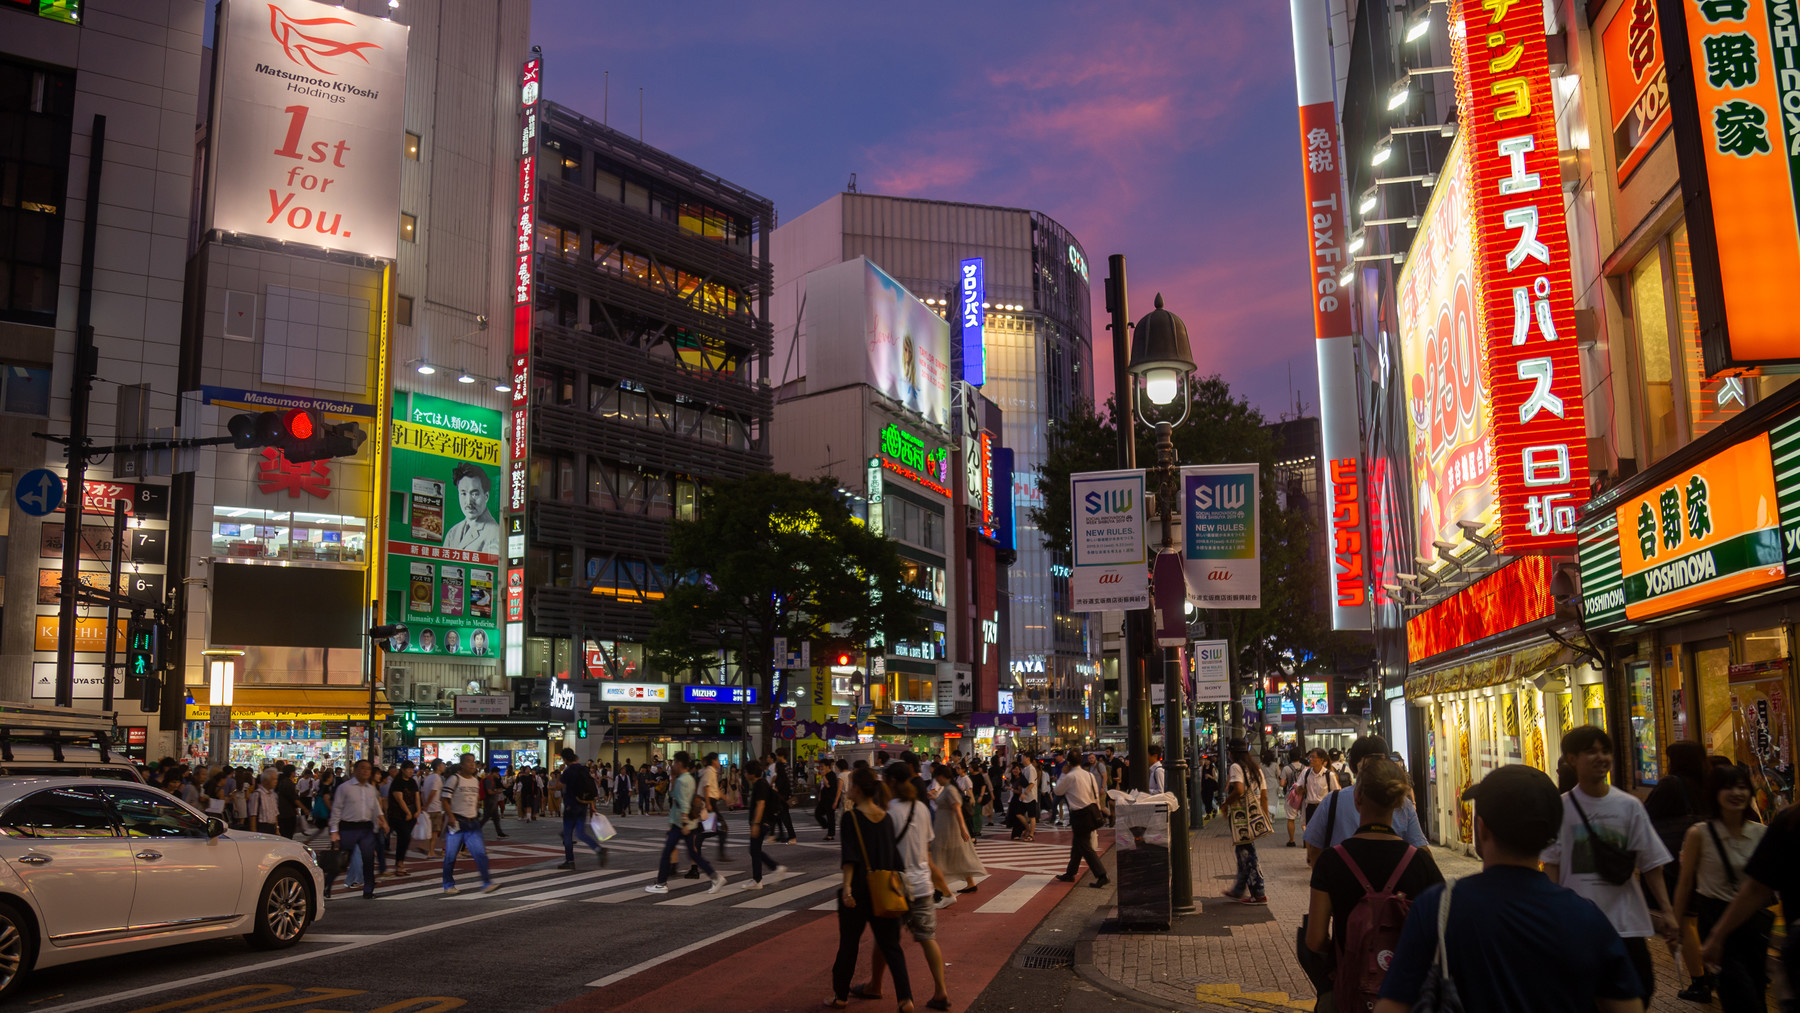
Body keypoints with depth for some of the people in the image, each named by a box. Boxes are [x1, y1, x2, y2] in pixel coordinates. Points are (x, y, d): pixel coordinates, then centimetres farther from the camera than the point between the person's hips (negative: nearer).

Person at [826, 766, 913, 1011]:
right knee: (891, 945, 8)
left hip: (859, 888, -4)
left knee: (849, 943, 10)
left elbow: (850, 856, -18)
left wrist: (847, 887, -20)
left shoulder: (851, 817, -10)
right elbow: (894, 855, 8)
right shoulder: (886, 818, 5)